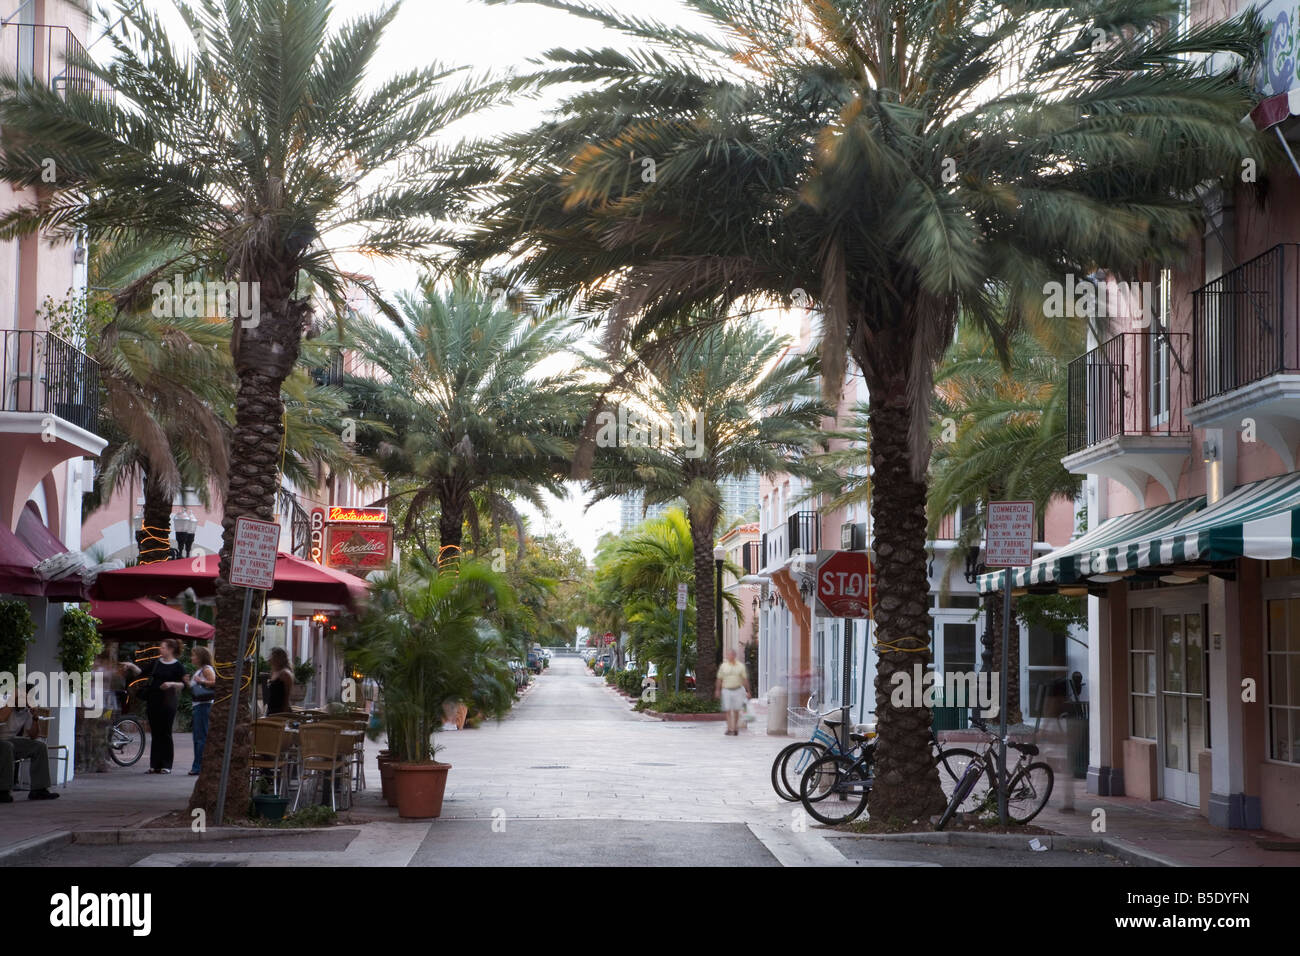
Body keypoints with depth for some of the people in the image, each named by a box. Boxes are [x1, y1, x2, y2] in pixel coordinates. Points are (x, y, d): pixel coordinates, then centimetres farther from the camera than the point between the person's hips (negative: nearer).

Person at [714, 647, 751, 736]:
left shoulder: (740, 666, 2)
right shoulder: (723, 666, 3)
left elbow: (745, 679, 3)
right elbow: (719, 679, 8)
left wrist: (748, 691, 0)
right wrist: (717, 690, 6)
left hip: (738, 690, 0)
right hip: (726, 691, 0)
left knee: (736, 711, 6)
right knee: (728, 711, -8)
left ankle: (735, 728, 21)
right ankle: (729, 729, -9)